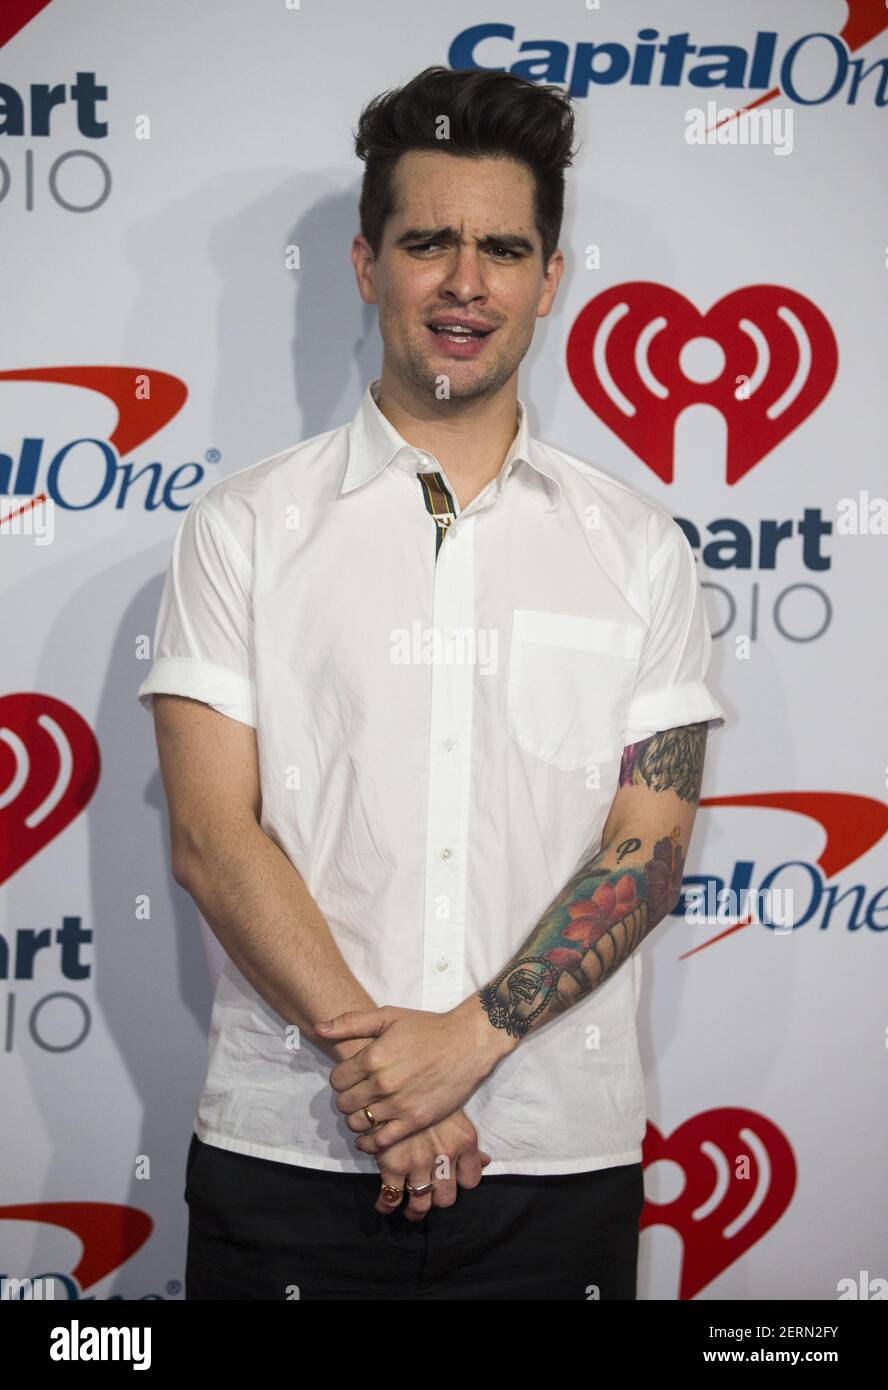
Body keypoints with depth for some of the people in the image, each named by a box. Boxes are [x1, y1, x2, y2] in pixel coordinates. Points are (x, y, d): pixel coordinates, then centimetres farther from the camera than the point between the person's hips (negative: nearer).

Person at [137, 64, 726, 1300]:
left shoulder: (639, 549, 5)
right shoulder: (245, 529, 2)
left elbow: (648, 850, -2)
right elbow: (212, 835, -6)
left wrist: (467, 1037, -14)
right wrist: (366, 1053, -15)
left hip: (562, 1159, 1)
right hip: (288, 1150, -1)